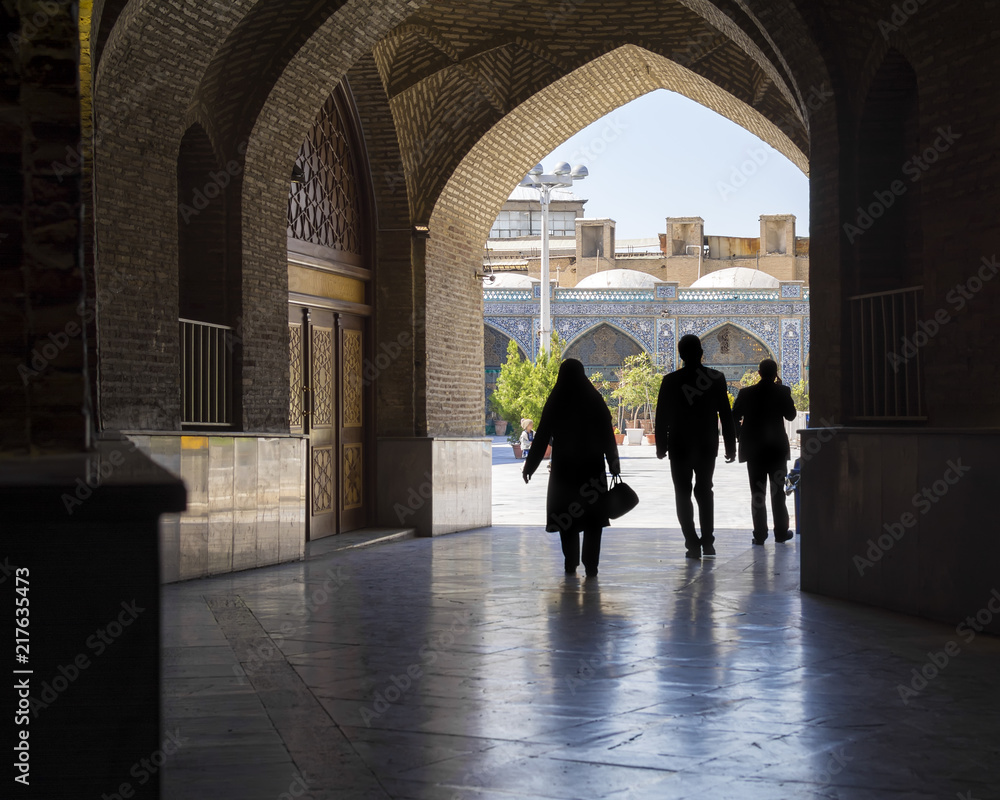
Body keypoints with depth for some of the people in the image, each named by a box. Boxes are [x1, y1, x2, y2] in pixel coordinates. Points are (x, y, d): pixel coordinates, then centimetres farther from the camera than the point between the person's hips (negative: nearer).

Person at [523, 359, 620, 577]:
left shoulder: (555, 402, -3)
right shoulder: (595, 399, -1)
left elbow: (542, 437, -2)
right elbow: (607, 434, 0)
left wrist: (530, 466, 5)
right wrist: (613, 463, 8)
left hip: (564, 468, 0)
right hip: (592, 467, 1)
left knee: (565, 515, 10)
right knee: (593, 518, 5)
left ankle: (571, 565, 8)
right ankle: (591, 565, 0)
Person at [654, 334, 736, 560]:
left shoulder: (670, 381, -7)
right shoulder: (717, 378, -4)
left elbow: (662, 417, -4)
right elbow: (726, 415, -1)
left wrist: (661, 446, 6)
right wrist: (730, 446, 6)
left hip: (679, 447, -2)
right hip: (707, 446, 2)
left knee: (683, 494, 5)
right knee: (705, 491, 16)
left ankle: (693, 544, -1)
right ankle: (707, 542, 11)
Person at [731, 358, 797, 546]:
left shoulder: (746, 393, -5)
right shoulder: (782, 392, -7)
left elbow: (734, 418, -3)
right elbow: (791, 415, 3)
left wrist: (740, 435, 13)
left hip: (753, 448, 0)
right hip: (777, 448, 0)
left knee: (757, 493, 4)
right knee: (778, 491, 12)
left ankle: (760, 534, 2)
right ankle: (781, 532, 14)